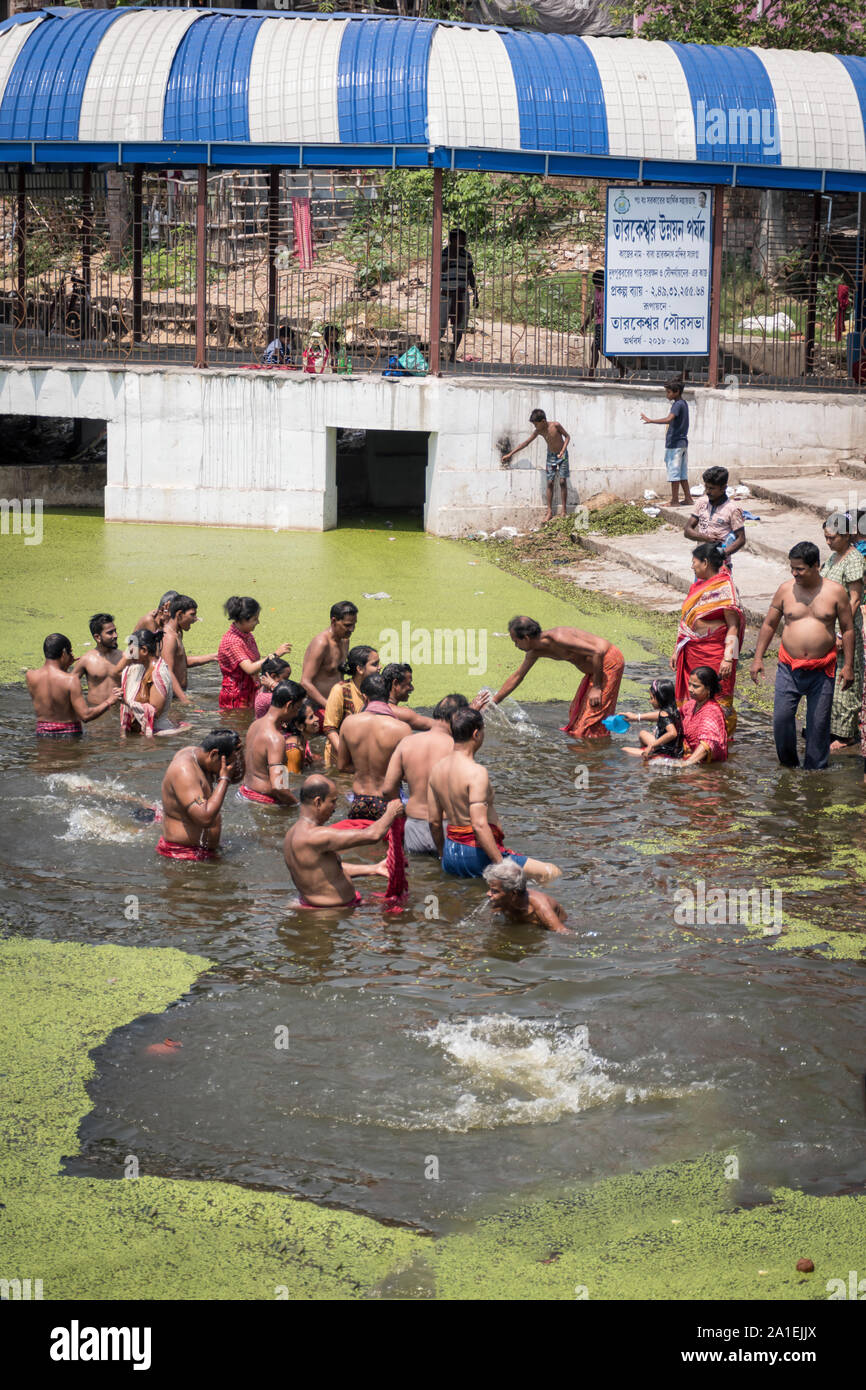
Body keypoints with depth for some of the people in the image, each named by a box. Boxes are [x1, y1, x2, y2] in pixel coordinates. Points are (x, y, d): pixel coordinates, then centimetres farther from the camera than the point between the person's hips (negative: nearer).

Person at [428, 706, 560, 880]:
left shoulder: (436, 769, 5)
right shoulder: (477, 772, -20)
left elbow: (433, 821, 11)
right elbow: (480, 825, -27)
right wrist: (502, 864, -23)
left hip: (451, 856, 9)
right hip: (476, 854, -9)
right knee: (552, 873, -9)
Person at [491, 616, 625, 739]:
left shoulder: (557, 638, -29)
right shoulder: (535, 652, 1)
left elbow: (597, 652, -29)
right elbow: (517, 677, 16)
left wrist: (596, 687, -25)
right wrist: (493, 702, 16)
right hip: (594, 668, 9)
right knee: (577, 713, 15)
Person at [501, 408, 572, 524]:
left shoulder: (555, 425, -22)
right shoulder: (538, 431, -8)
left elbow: (567, 436, -11)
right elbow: (526, 443, 0)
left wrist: (563, 450, -25)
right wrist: (510, 454, 2)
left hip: (562, 455, -4)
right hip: (551, 456, 4)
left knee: (563, 481, -6)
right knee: (550, 483, -1)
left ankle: (564, 511, -1)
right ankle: (550, 512, 0)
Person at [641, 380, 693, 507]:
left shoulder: (677, 405, -15)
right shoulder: (683, 404, 15)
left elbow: (669, 419, -31)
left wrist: (651, 421, -31)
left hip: (674, 443, -10)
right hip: (683, 442, 10)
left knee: (674, 473, -6)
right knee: (682, 473, 13)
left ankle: (675, 501, -5)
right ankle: (688, 498, 15)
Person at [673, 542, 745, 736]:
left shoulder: (725, 587, -9)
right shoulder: (697, 586, 15)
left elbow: (733, 626, -13)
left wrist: (728, 659, -20)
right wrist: (677, 651, 21)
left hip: (714, 652, -8)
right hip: (692, 653, 8)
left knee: (718, 701, -4)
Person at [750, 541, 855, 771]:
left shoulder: (835, 592, -1)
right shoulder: (785, 590, 2)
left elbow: (848, 629, 5)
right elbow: (769, 624, 11)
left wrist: (848, 666, 0)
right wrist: (758, 658, 5)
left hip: (822, 670, -1)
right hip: (789, 666, 1)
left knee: (819, 721, 2)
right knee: (781, 717, -5)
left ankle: (815, 766, 16)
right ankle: (788, 763, 14)